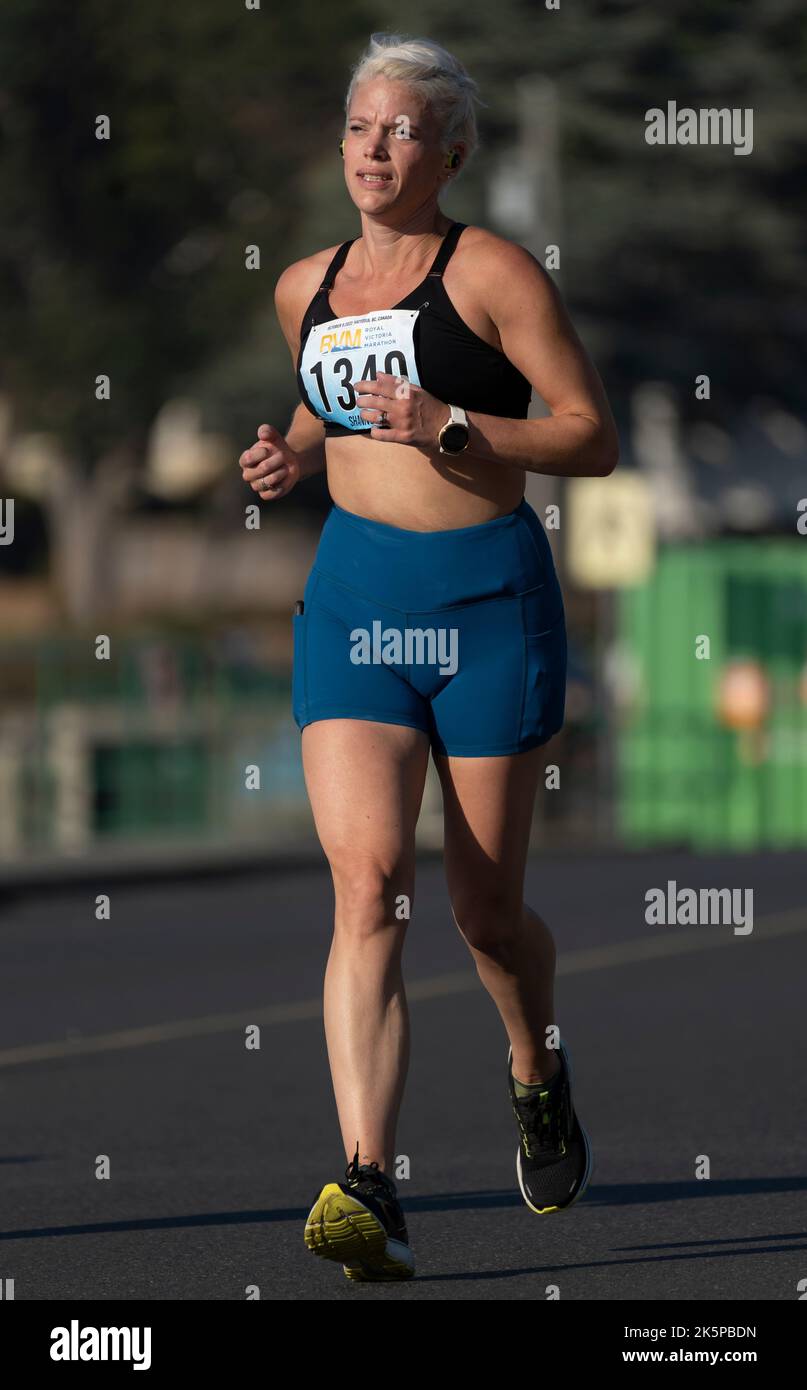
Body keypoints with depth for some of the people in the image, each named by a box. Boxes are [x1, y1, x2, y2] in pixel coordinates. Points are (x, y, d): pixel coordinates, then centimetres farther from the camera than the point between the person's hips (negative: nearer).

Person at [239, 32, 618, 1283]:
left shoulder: (491, 272, -6)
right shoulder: (306, 289, 11)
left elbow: (594, 436, -8)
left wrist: (448, 429, -20)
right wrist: (294, 453, 8)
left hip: (488, 596, -3)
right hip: (352, 598, 3)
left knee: (485, 910, 6)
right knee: (368, 885, -15)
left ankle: (538, 1071, 41)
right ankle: (368, 1191, -24)